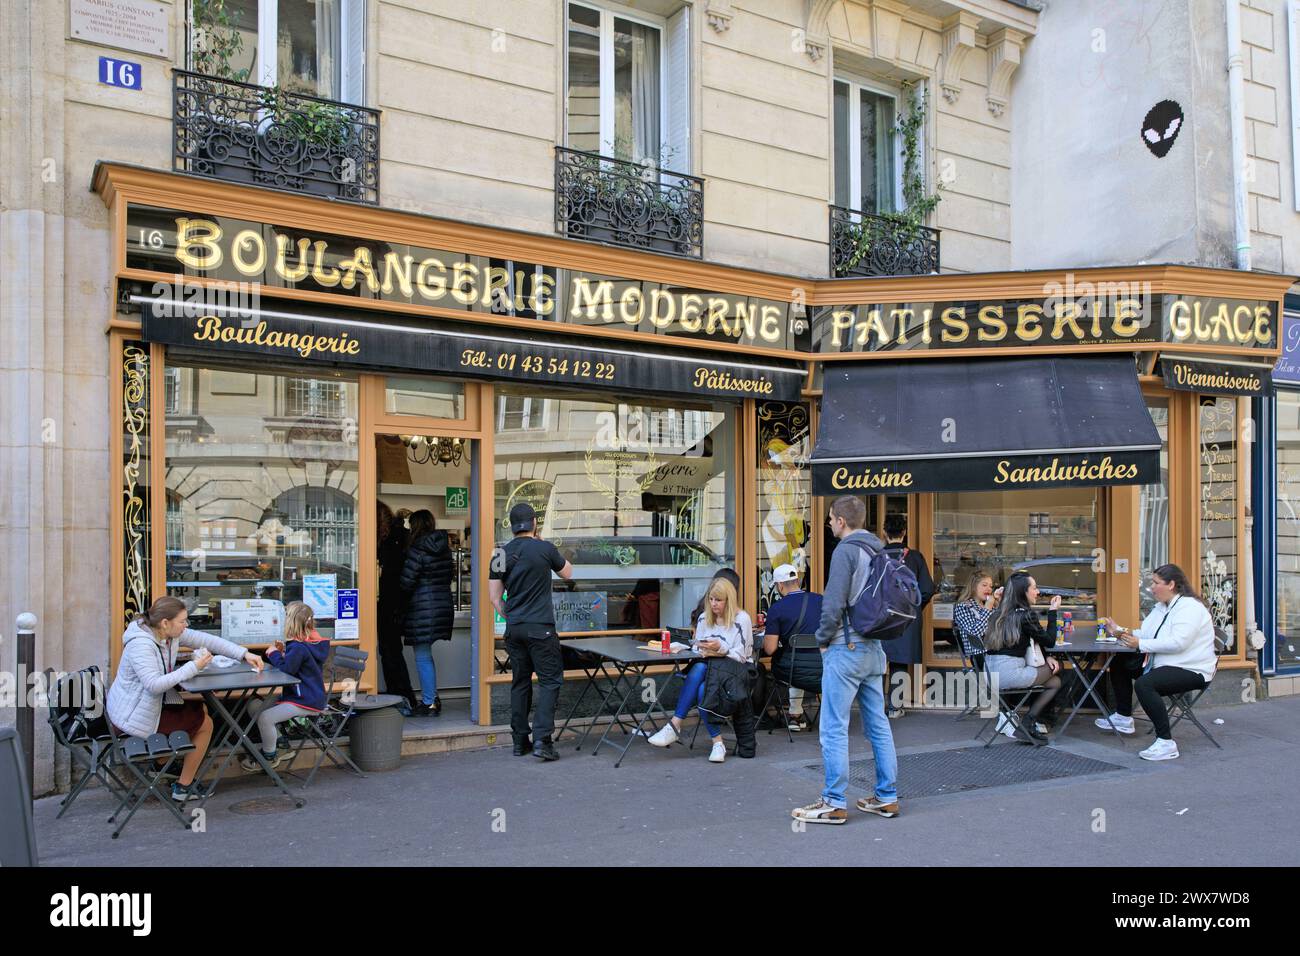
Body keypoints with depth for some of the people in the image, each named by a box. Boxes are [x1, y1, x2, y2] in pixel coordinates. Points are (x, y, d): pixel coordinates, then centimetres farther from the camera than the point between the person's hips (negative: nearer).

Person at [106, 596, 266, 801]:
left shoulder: (171, 633, -3)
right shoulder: (141, 644, -28)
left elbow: (206, 639, -1)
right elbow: (154, 684, -36)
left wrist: (244, 654, -7)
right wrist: (193, 667, -31)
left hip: (152, 703, 9)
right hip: (131, 717, -9)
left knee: (201, 709, 19)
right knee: (205, 724, -1)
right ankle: (183, 788, 11)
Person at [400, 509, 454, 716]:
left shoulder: (417, 550, -14)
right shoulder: (444, 549, 7)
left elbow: (406, 582, -13)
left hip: (422, 609, -7)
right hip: (443, 605, 7)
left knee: (422, 657, 1)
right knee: (426, 655, 19)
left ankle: (429, 703, 6)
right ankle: (432, 697, 23)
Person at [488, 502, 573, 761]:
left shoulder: (501, 554, 4)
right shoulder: (545, 548, -8)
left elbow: (494, 597, 7)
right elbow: (567, 573, 10)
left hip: (514, 629, 5)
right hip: (541, 627, -5)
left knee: (520, 682, 13)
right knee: (550, 681, 1)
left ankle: (520, 741, 17)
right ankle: (542, 739, -9)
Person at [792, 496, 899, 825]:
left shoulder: (846, 551, -13)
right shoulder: (879, 551, 12)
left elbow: (834, 603, -18)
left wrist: (823, 639, -5)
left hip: (846, 649, -9)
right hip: (874, 649, 9)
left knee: (834, 728, -4)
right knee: (878, 725, 12)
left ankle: (834, 804, -1)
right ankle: (886, 797, 19)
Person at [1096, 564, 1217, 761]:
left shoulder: (1190, 607, -17)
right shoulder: (1161, 606, 14)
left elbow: (1177, 642, -29)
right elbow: (1144, 633, 12)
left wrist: (1140, 644, -24)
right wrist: (1120, 632, -4)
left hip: (1192, 670, -11)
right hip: (1164, 664, 11)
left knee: (1144, 684, -34)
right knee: (1120, 664, 17)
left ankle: (1165, 742, -30)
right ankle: (1123, 717, 27)